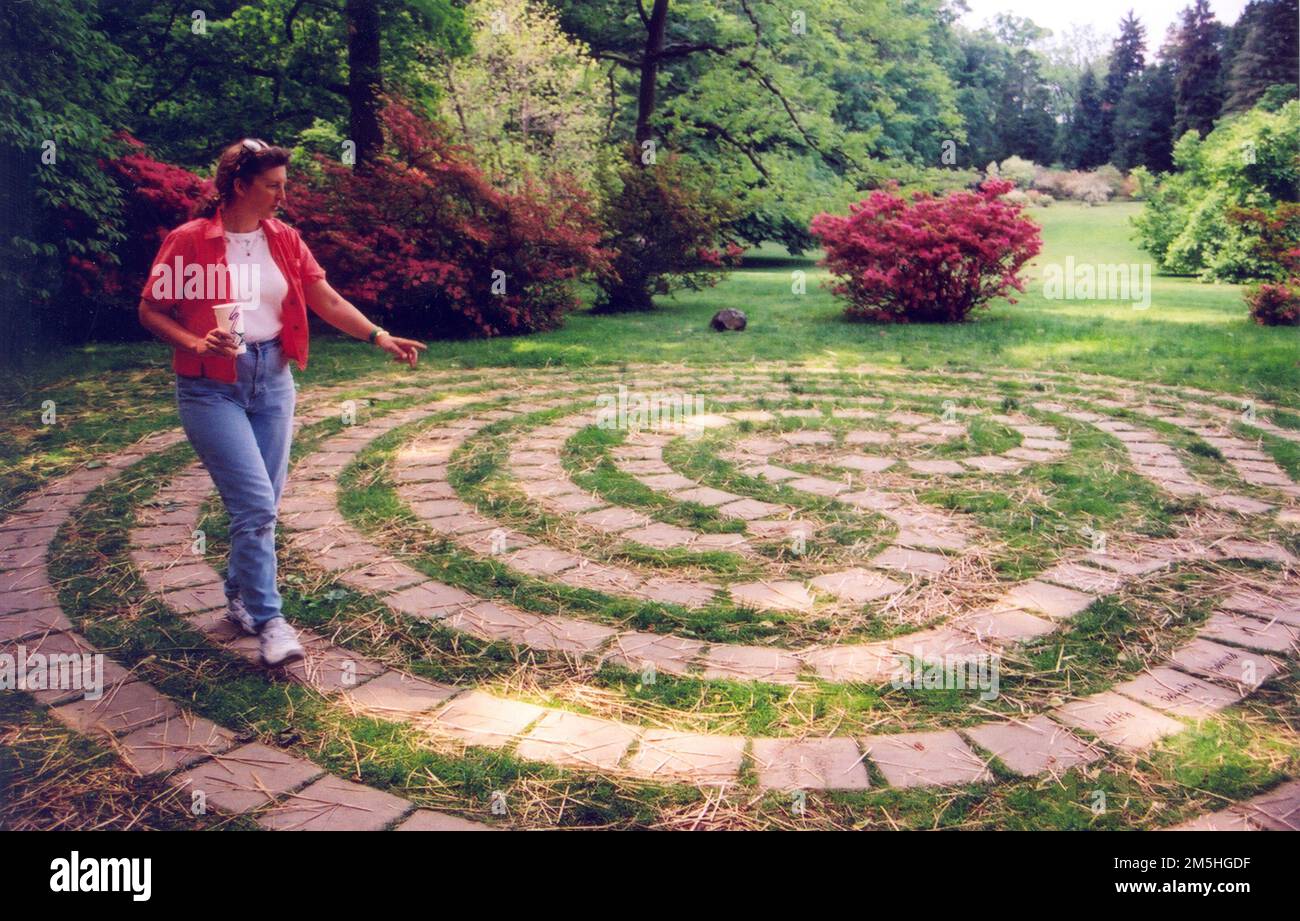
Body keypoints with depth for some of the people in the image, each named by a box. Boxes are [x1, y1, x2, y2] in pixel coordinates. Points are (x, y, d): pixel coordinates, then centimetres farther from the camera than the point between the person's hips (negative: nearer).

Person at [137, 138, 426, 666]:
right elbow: (150, 310, -3)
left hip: (273, 379, 5)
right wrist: (196, 343, -20)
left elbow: (326, 299, 2)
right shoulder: (189, 241, -8)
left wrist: (378, 336, -10)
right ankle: (268, 621, -1)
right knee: (256, 503, -11)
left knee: (263, 502, 11)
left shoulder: (284, 239, 6)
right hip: (212, 386, -5)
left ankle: (239, 596, 32)